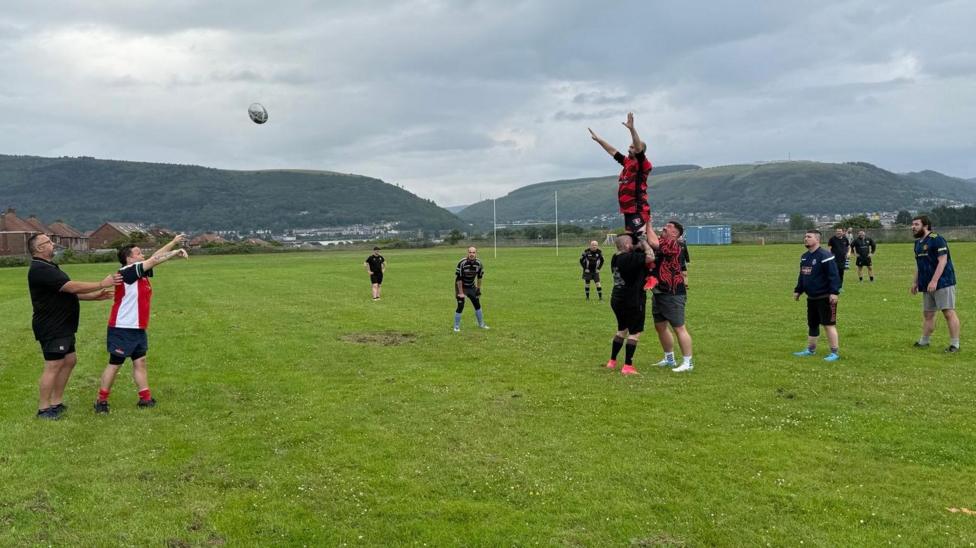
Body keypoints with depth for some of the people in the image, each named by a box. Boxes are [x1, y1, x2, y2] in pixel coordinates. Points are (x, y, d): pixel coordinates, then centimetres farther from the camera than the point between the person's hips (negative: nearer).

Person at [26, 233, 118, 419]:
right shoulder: (40, 270, -20)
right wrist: (102, 284, -18)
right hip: (52, 329, -11)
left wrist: (95, 296, 10)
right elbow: (72, 287, -25)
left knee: (70, 360, 14)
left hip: (62, 327, 11)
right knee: (53, 366, -6)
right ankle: (44, 409, 4)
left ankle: (56, 402, 22)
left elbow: (68, 292, 18)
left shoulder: (48, 267, 16)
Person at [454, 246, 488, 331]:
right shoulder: (462, 263, -27)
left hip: (471, 286, 5)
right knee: (460, 306, -12)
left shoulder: (479, 263, -13)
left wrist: (478, 289, 5)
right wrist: (461, 292, -22)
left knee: (477, 304, 9)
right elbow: (458, 279, -23)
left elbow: (479, 277, 2)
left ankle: (481, 324, 26)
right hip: (461, 286, -5)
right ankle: (456, 327, 3)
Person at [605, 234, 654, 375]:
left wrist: (640, 246, 6)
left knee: (622, 330, 23)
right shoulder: (630, 258, -22)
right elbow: (650, 257, -29)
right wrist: (644, 242, -14)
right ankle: (627, 366, 1)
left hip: (617, 299, 9)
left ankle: (612, 361, 28)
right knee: (635, 332, 2)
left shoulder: (616, 258, 4)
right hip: (632, 301, -9)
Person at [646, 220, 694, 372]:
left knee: (679, 328, -5)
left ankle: (688, 362, 1)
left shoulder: (673, 245, -15)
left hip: (672, 294, -10)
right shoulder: (660, 243, 13)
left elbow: (653, 243, -28)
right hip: (658, 293, 10)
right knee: (660, 326, 16)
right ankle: (669, 359, 29)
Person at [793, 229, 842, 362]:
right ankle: (810, 349, 28)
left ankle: (835, 352, 1)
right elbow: (802, 276, 21)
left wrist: (834, 292, -26)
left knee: (828, 324, -6)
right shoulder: (805, 257, 11)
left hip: (825, 298, -9)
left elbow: (834, 275, -21)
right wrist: (798, 290, 20)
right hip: (811, 298, 9)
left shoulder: (825, 256, -17)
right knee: (812, 324, 17)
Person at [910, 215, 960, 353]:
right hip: (927, 285, 9)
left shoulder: (936, 240, -13)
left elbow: (942, 261, -19)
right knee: (927, 314, 14)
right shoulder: (918, 242, 14)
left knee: (949, 312, -7)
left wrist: (934, 281, -24)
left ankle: (955, 344, -3)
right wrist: (916, 282, 22)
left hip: (943, 283, -9)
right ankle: (924, 341, 23)